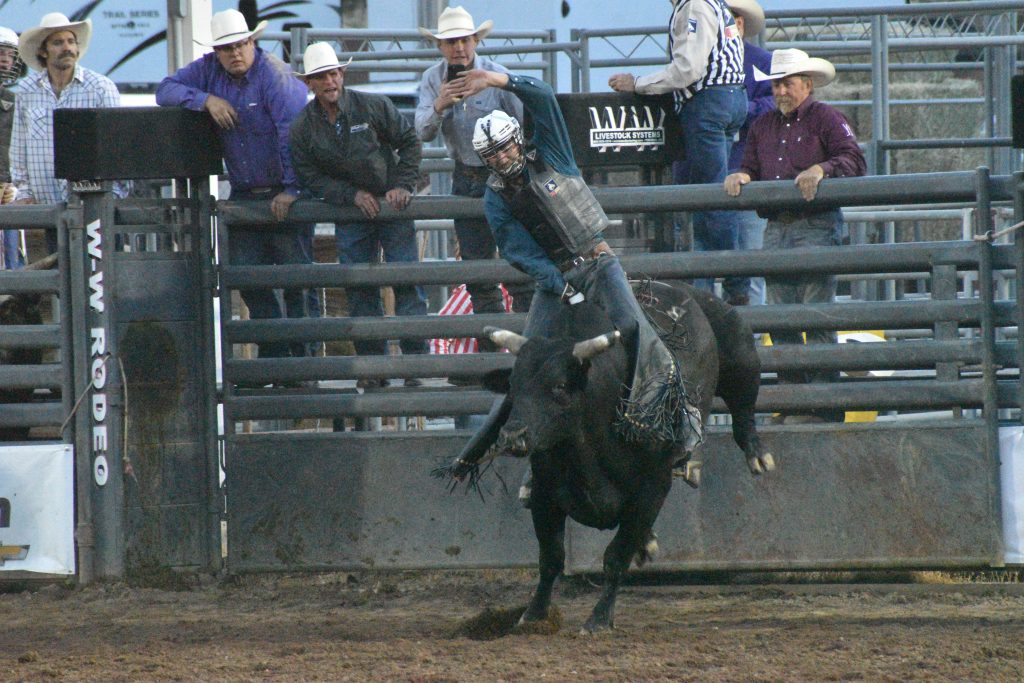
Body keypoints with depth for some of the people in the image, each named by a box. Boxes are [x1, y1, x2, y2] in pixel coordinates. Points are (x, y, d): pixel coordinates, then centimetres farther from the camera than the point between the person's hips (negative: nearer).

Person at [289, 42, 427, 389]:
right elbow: (311, 178, -2)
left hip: (392, 205, -2)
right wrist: (353, 195, -13)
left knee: (406, 281, -8)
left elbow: (409, 142, 2)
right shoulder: (303, 128, -4)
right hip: (350, 213, 2)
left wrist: (403, 186, -8)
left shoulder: (374, 106, -8)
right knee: (359, 290, -1)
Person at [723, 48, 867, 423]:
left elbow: (854, 161, -8)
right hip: (776, 228, 6)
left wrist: (821, 170, -24)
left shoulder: (825, 119, 2)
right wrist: (740, 177, -2)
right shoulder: (763, 126, 21)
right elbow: (752, 169, 21)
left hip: (816, 226, -6)